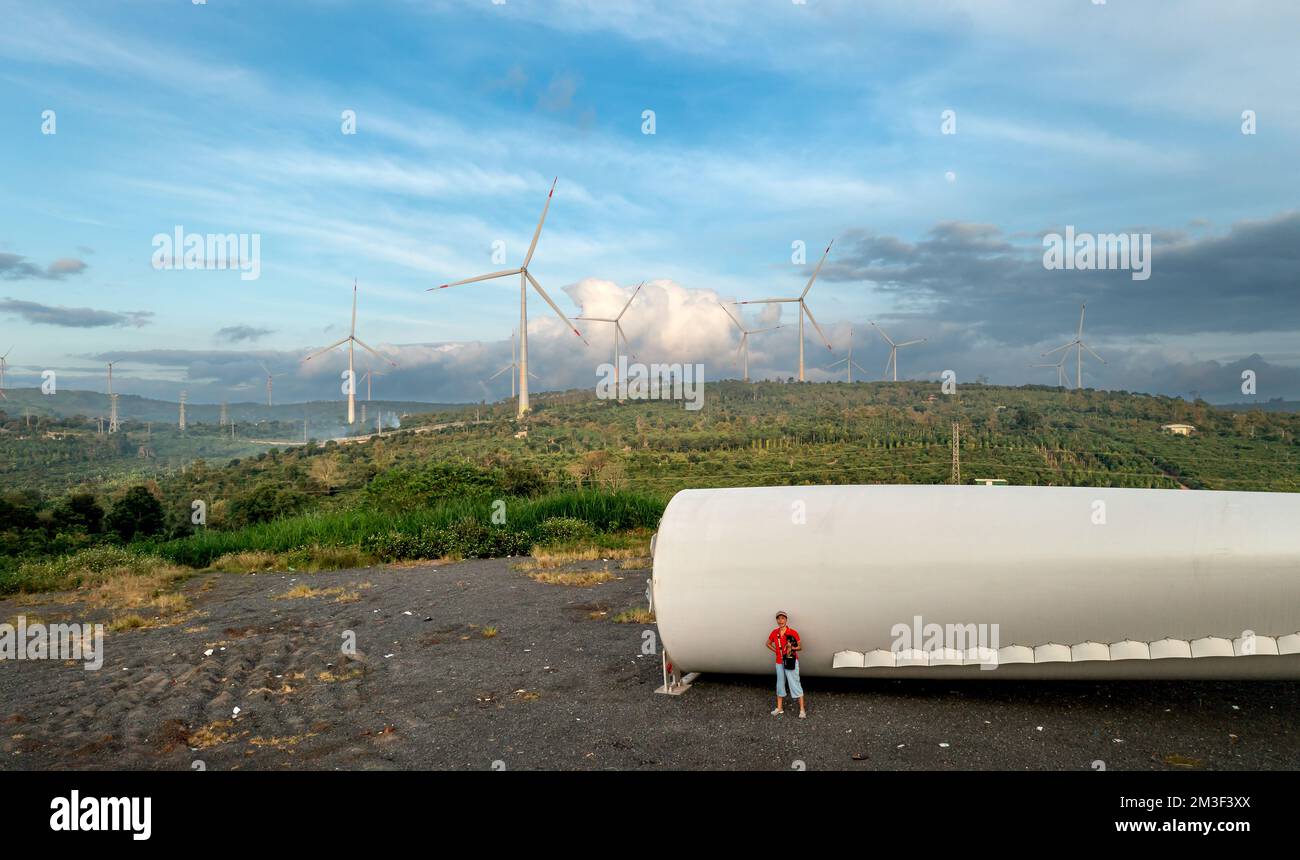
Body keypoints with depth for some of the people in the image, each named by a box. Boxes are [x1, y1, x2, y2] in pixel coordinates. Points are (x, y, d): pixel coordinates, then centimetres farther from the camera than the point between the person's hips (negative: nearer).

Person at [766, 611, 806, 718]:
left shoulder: (793, 632, -11)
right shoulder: (774, 633, 1)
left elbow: (800, 647, -7)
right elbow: (768, 644, 17)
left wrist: (792, 648, -26)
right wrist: (776, 651, 3)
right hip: (779, 662, 5)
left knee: (795, 684, -5)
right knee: (780, 684, 14)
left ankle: (802, 710, -1)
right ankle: (779, 708, 26)